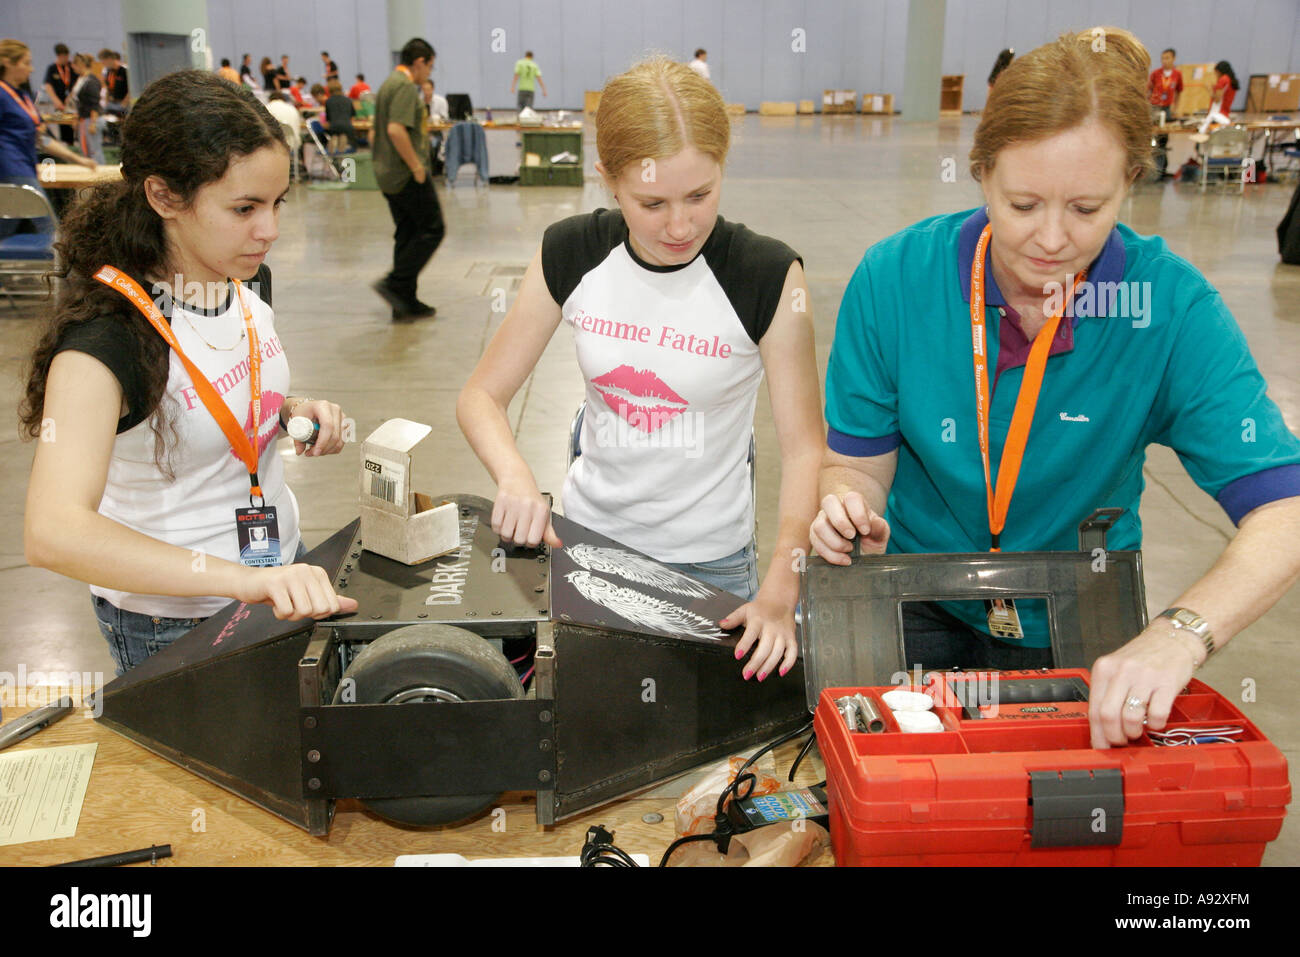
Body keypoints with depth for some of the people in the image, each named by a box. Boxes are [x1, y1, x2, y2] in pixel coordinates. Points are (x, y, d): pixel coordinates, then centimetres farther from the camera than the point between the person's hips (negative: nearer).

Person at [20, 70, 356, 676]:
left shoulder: (250, 281, -5)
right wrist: (242, 579, -51)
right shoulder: (106, 333, -27)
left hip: (284, 577, 7)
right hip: (174, 623, -7)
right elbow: (53, 531, -40)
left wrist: (294, 410, -8)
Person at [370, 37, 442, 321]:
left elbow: (374, 132, 23)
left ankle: (405, 302, 12)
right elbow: (396, 129, -25)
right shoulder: (405, 86, -14)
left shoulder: (389, 84, 19)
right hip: (407, 175, -10)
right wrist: (416, 165, -20)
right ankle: (395, 284, -9)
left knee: (407, 234, 11)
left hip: (388, 174, 10)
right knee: (432, 229, -4)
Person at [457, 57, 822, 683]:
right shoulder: (570, 255, -10)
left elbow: (804, 446, -15)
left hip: (708, 559, -2)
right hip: (584, 536, 3)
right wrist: (515, 478, -25)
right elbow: (482, 396, -4)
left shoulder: (767, 276, -18)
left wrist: (779, 591, -25)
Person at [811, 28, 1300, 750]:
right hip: (923, 609, 0)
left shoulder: (1171, 307, -17)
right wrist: (849, 505, -29)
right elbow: (858, 459, -5)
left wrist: (1180, 634, -42)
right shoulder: (893, 279, -15)